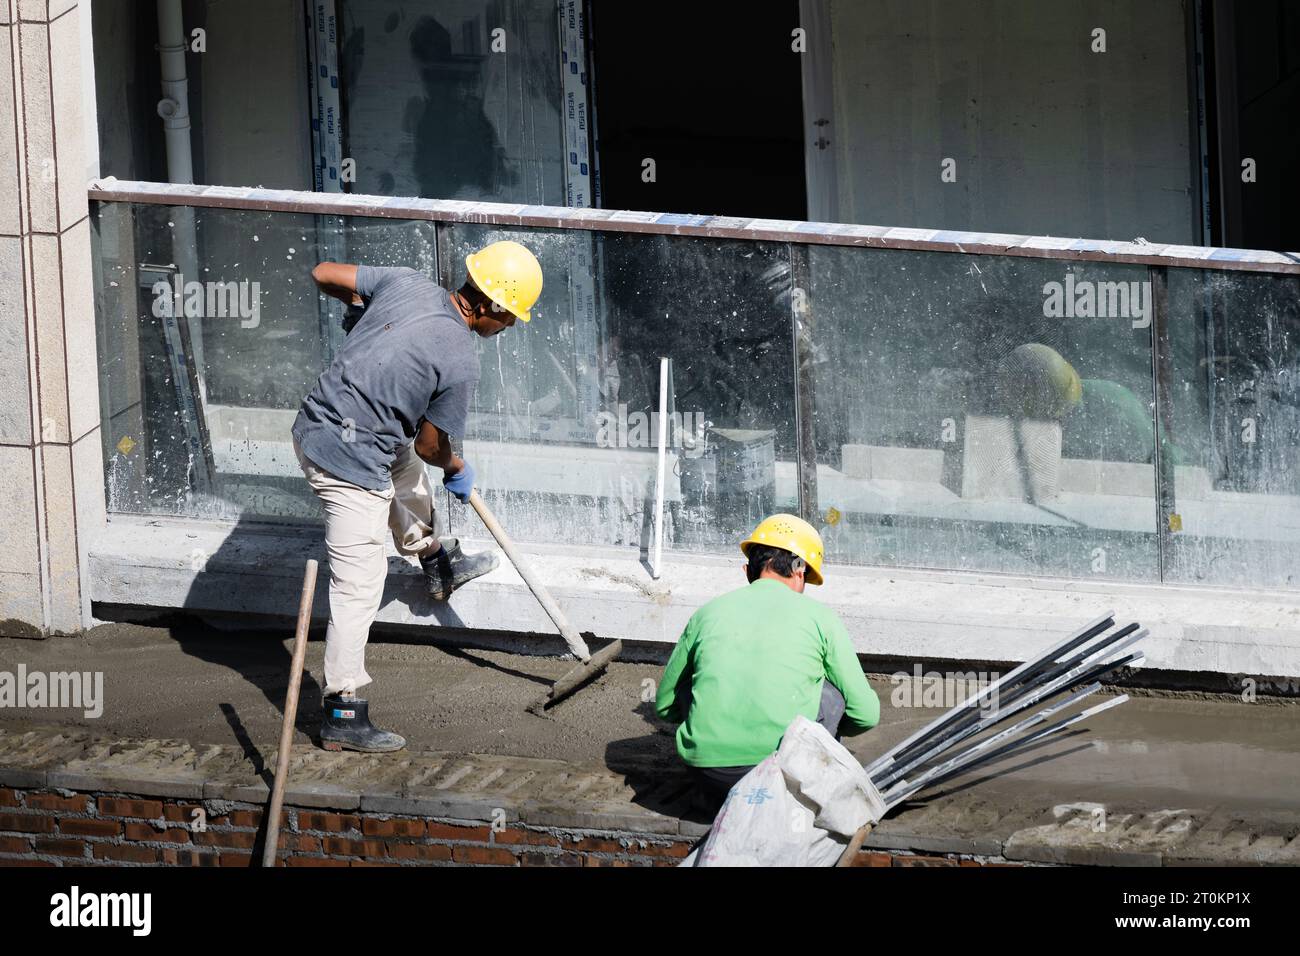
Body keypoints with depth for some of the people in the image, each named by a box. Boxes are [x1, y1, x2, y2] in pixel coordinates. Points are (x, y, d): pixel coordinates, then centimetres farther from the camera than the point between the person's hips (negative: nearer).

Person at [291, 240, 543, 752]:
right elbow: (431, 445, -7)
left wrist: (361, 304, 26)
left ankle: (433, 559, 57)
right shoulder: (460, 363, -19)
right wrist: (457, 470, 16)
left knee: (403, 463, 35)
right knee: (359, 584, 0)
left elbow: (324, 273, 7)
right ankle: (343, 713, 4)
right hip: (351, 462, -8)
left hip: (313, 425, 8)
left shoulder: (408, 283, -3)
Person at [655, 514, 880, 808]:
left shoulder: (708, 613, 14)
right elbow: (866, 714, 13)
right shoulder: (817, 615, 7)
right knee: (832, 691, 22)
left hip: (707, 772, 2)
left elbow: (665, 705, 25)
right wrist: (828, 729, 37)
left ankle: (718, 796, 25)